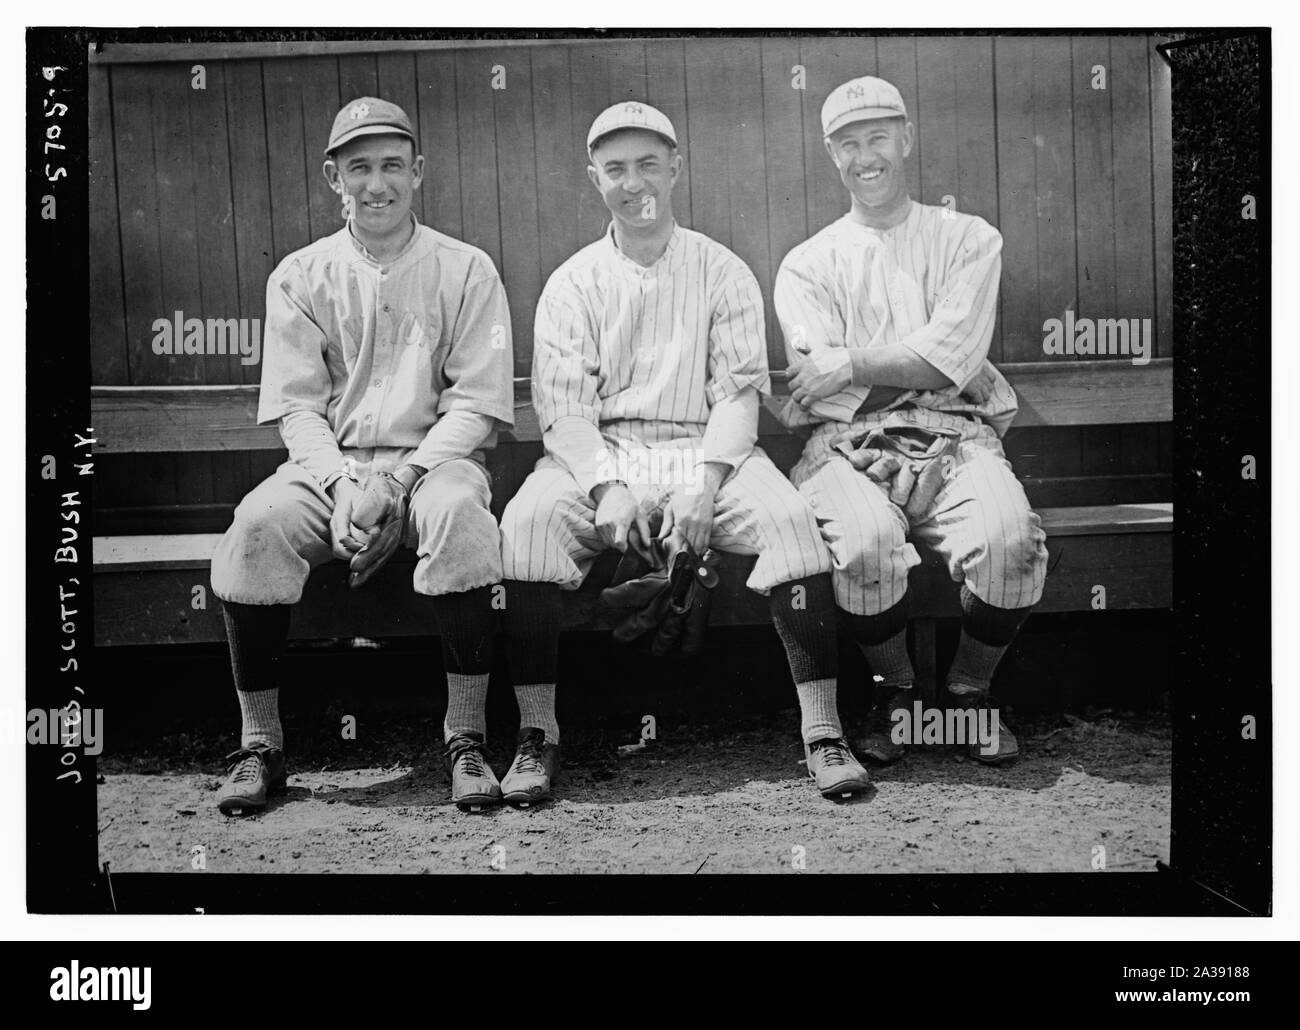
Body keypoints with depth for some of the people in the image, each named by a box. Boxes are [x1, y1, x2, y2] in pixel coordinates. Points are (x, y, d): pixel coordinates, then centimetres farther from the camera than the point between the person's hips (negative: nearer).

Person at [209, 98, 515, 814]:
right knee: (257, 524, -28)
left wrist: (395, 482, -16)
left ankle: (467, 740, -24)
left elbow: (476, 406, -3)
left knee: (458, 511, -36)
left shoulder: (467, 270, 4)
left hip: (433, 458, -2)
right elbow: (295, 407, 4)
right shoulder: (299, 276, 10)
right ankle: (259, 745, -14)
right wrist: (343, 482, -16)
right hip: (329, 462, 2)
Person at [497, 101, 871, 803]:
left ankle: (822, 731, -24)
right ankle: (536, 736, -21)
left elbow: (738, 391, 1)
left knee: (789, 518, -29)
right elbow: (563, 407, 1)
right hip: (598, 454, 0)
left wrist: (705, 486, -16)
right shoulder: (571, 283, 11)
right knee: (526, 522, -29)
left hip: (705, 450, 0)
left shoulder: (723, 272, 11)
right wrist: (606, 488, -18)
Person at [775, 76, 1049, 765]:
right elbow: (813, 388, 0)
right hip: (846, 442, 0)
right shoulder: (807, 263, 16)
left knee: (1010, 537, -30)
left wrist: (851, 363, -5)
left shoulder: (969, 239, 15)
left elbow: (952, 359, -2)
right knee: (867, 543, -33)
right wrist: (917, 361, -8)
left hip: (956, 434, 1)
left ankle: (970, 694, -1)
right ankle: (894, 696, -3)